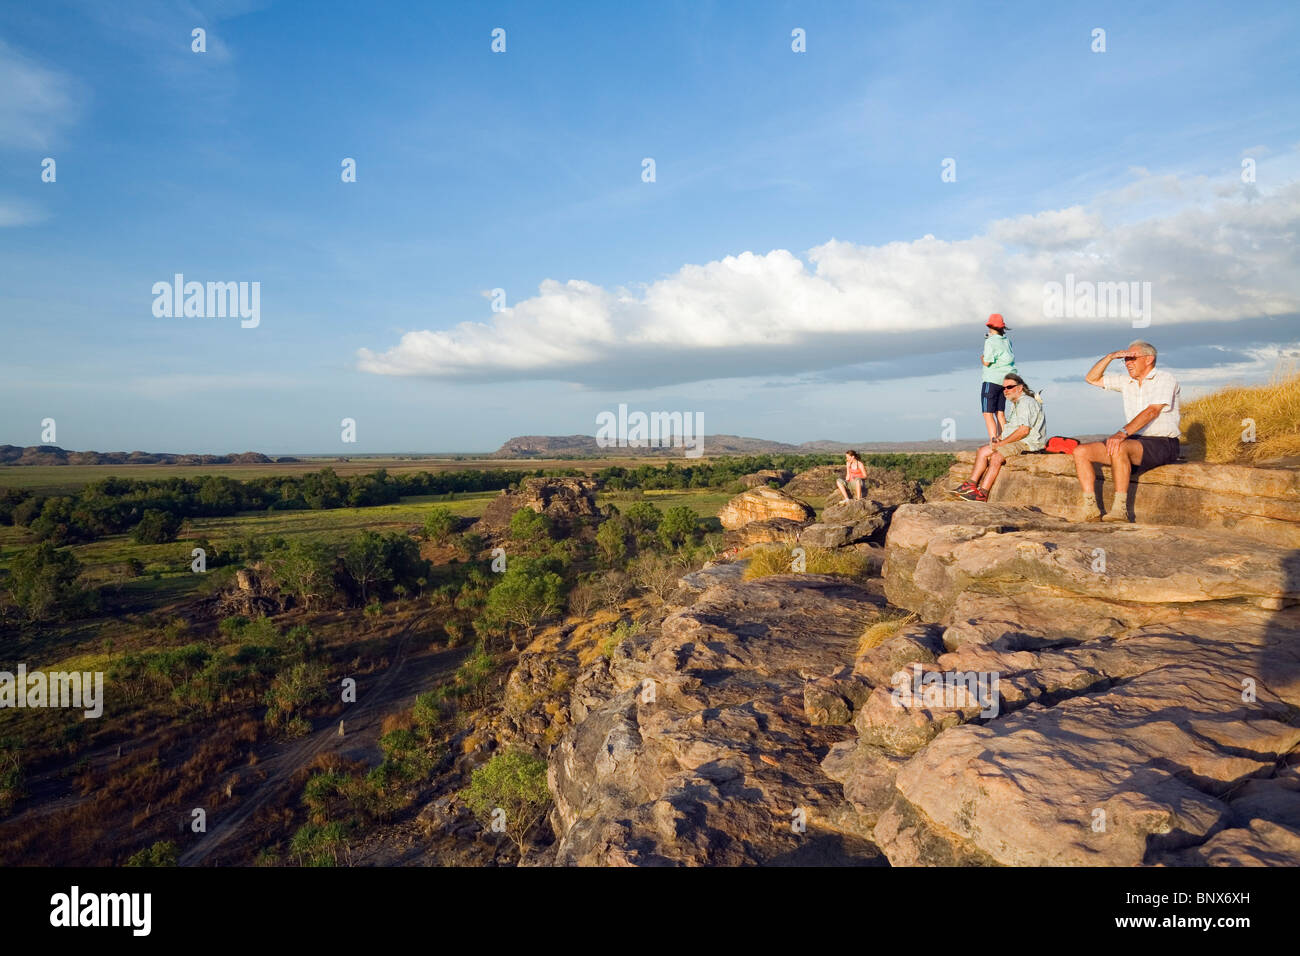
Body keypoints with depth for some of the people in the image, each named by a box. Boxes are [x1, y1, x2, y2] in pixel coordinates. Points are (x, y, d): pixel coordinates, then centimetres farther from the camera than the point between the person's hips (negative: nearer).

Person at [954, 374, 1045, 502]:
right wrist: (998, 438, 5)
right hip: (1014, 442, 11)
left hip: (1027, 443, -11)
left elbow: (1024, 430, -23)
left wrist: (1001, 443, -18)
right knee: (982, 452, 0)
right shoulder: (1015, 404, 19)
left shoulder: (1026, 402, -14)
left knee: (996, 456, -29)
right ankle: (971, 485, -8)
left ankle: (982, 493, -28)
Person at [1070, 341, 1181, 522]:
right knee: (1081, 452, -10)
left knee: (1119, 448, -38)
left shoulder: (1164, 379, -6)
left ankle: (1120, 509, -36)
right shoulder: (1126, 381, 16)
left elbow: (1152, 411, -21)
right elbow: (1092, 378, 19)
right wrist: (1111, 356, 4)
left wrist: (1123, 432, -34)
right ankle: (1090, 508, -19)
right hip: (1134, 440, 8)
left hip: (1163, 444, -7)